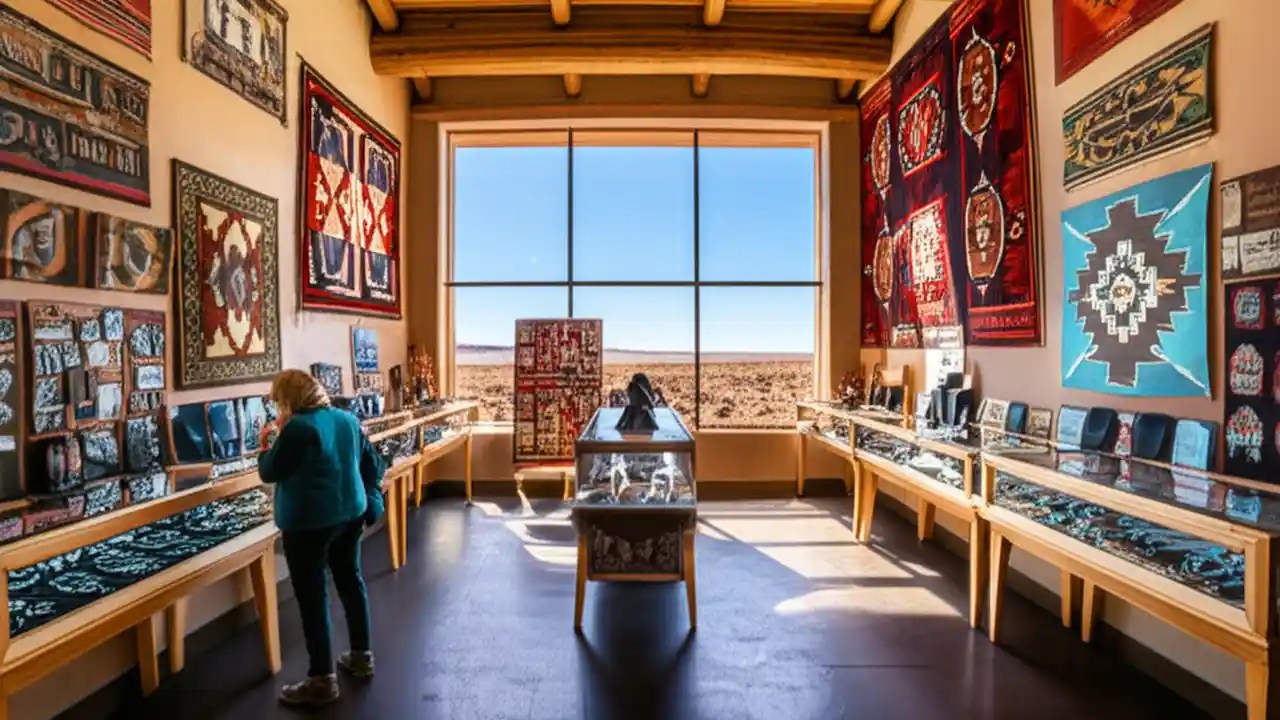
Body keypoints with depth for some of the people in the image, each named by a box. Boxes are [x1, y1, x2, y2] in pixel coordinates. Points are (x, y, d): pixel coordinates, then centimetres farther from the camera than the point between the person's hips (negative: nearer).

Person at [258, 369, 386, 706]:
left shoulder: (297, 427, -16)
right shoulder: (348, 419, 5)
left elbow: (269, 473, -7)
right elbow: (374, 463, 9)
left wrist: (268, 443, 9)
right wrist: (369, 500, 18)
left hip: (308, 521, -7)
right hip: (350, 514, 7)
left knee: (312, 595, 3)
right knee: (350, 580, 18)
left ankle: (322, 680, 13)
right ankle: (362, 656, 31)